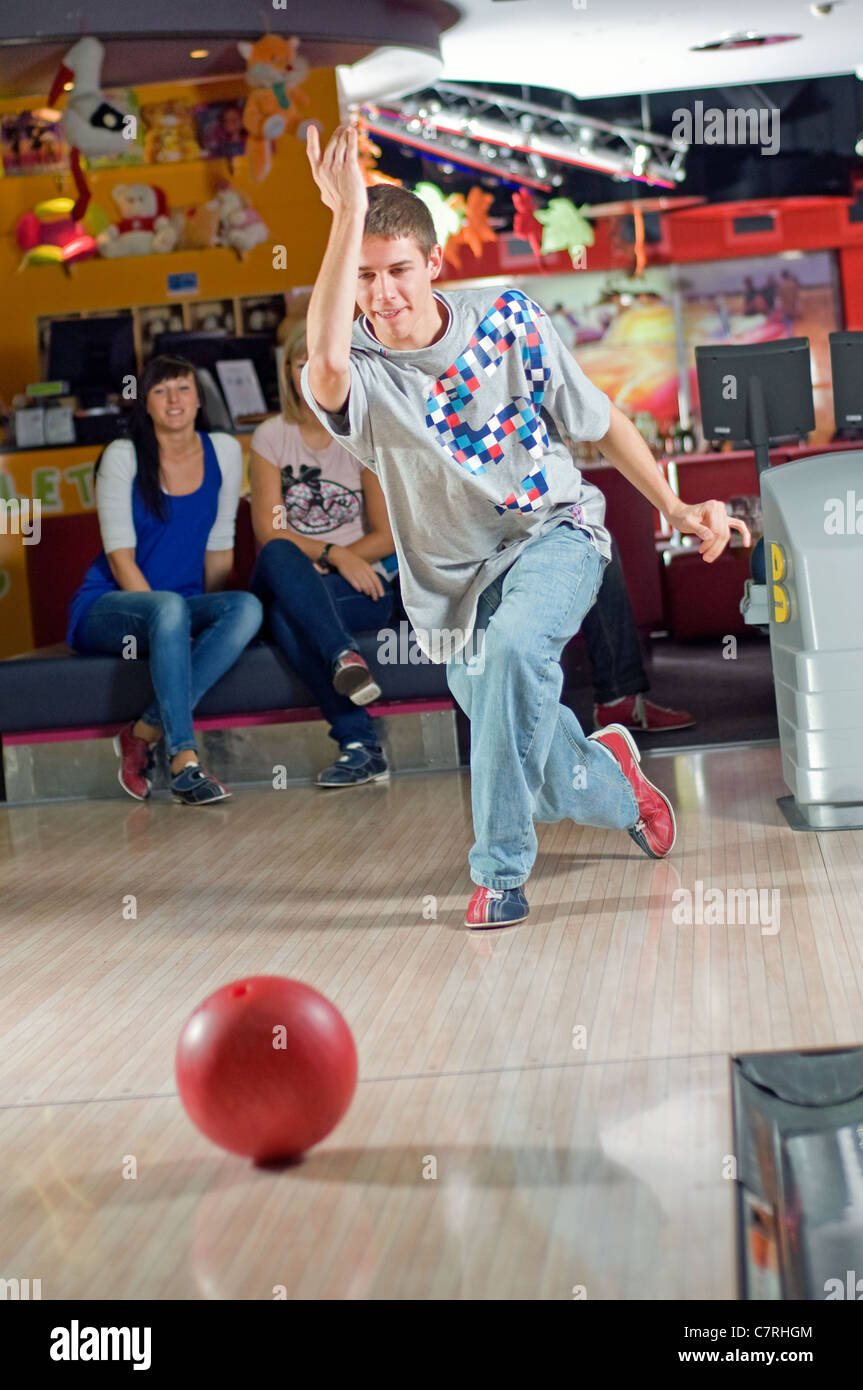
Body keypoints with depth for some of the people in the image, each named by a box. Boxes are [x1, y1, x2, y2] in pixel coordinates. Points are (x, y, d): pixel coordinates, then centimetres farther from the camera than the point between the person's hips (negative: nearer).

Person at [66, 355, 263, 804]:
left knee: (248, 608, -30)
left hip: (184, 606, 4)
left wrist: (212, 618, -6)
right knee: (170, 608, -39)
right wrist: (165, 616, -21)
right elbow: (120, 557, -10)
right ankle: (184, 762, -43)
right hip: (107, 608, -4)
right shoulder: (123, 456, -6)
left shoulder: (223, 451, 5)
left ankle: (146, 731, -26)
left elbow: (219, 547, 7)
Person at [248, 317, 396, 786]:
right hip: (288, 582, 1)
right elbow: (268, 532, -3)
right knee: (280, 558, -36)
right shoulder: (271, 437, 6)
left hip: (360, 588, -1)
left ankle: (358, 746, -42)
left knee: (286, 612, -35)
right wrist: (333, 554, -18)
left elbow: (387, 536, 1)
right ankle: (344, 656, -54)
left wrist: (323, 561, -13)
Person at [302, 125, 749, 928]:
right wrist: (347, 216, -45)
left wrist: (678, 511, 0)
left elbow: (600, 422, 3)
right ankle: (613, 782, 47)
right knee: (551, 785, 6)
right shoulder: (357, 374, -17)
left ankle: (499, 870, -23)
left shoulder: (508, 322, -10)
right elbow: (325, 362, -44)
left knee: (515, 644, -36)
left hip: (552, 535, -1)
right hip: (454, 581, 1)